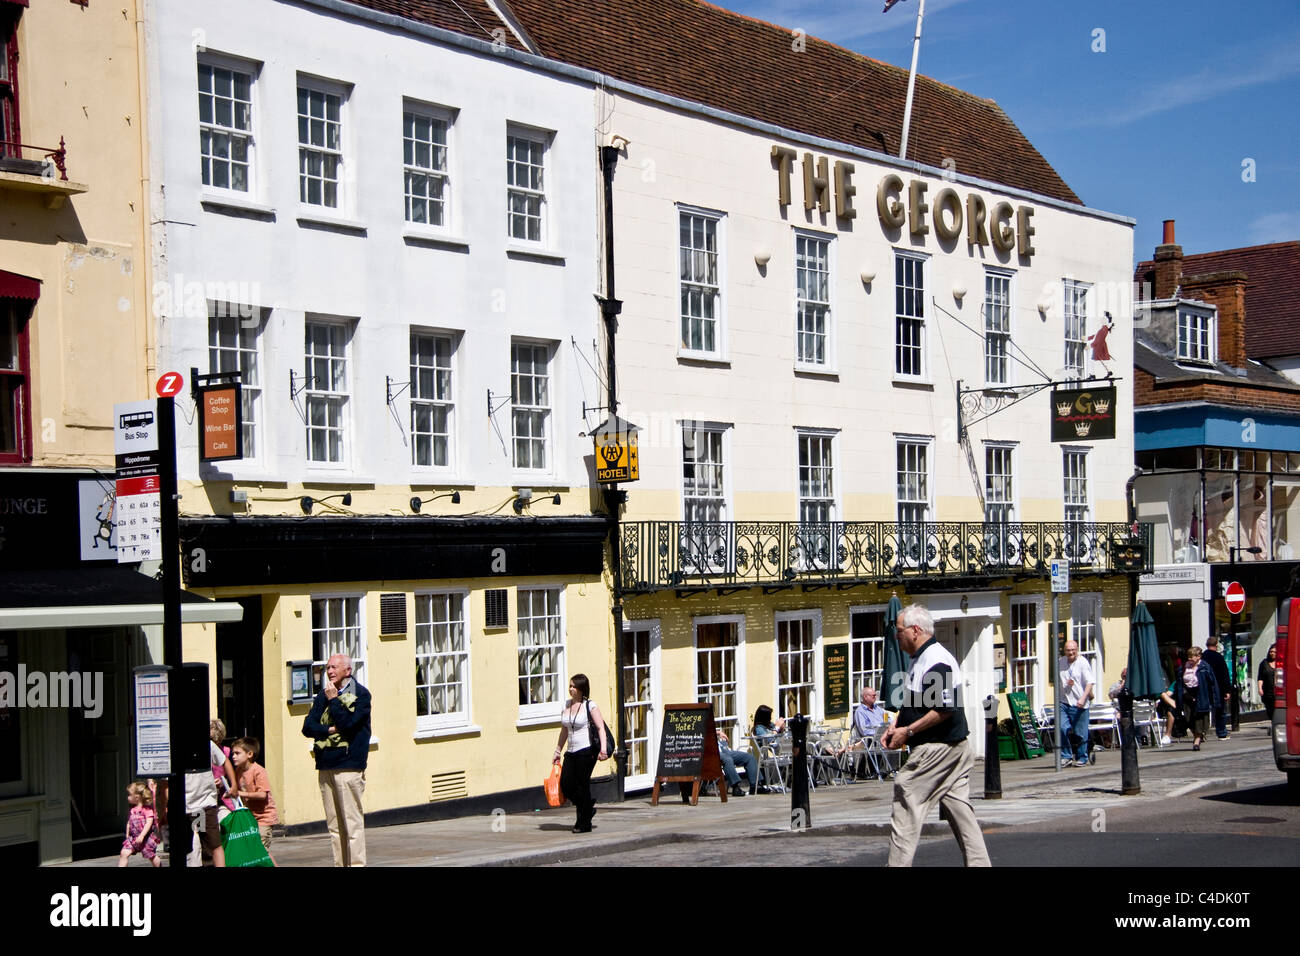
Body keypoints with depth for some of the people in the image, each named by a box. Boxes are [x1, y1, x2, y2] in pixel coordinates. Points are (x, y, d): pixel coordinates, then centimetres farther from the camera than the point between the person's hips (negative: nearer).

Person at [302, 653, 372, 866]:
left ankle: (356, 863, -5)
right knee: (334, 825, 8)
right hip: (325, 766, 6)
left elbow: (348, 724, -15)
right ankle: (339, 864, 13)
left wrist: (333, 700, -8)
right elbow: (307, 727, 6)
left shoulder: (360, 694, -2)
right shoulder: (323, 695, 16)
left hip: (348, 766, -6)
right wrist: (330, 730, -9)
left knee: (352, 822, -7)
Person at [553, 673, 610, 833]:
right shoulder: (566, 706, 12)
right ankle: (588, 807, 23)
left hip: (587, 751, -6)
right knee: (565, 785, -1)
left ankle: (584, 823, 8)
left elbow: (601, 728, -12)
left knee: (582, 786, -3)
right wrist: (558, 751, 19)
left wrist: (603, 749, -24)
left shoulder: (590, 706, -6)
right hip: (571, 753, 6)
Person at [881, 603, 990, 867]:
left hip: (937, 750, -11)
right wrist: (895, 727, 8)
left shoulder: (936, 662, -18)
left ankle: (898, 863, -3)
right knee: (959, 809, 10)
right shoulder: (920, 659, 15)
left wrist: (908, 731, -20)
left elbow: (945, 709, -25)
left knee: (906, 808, -6)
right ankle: (978, 862, 11)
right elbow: (912, 703, 24)